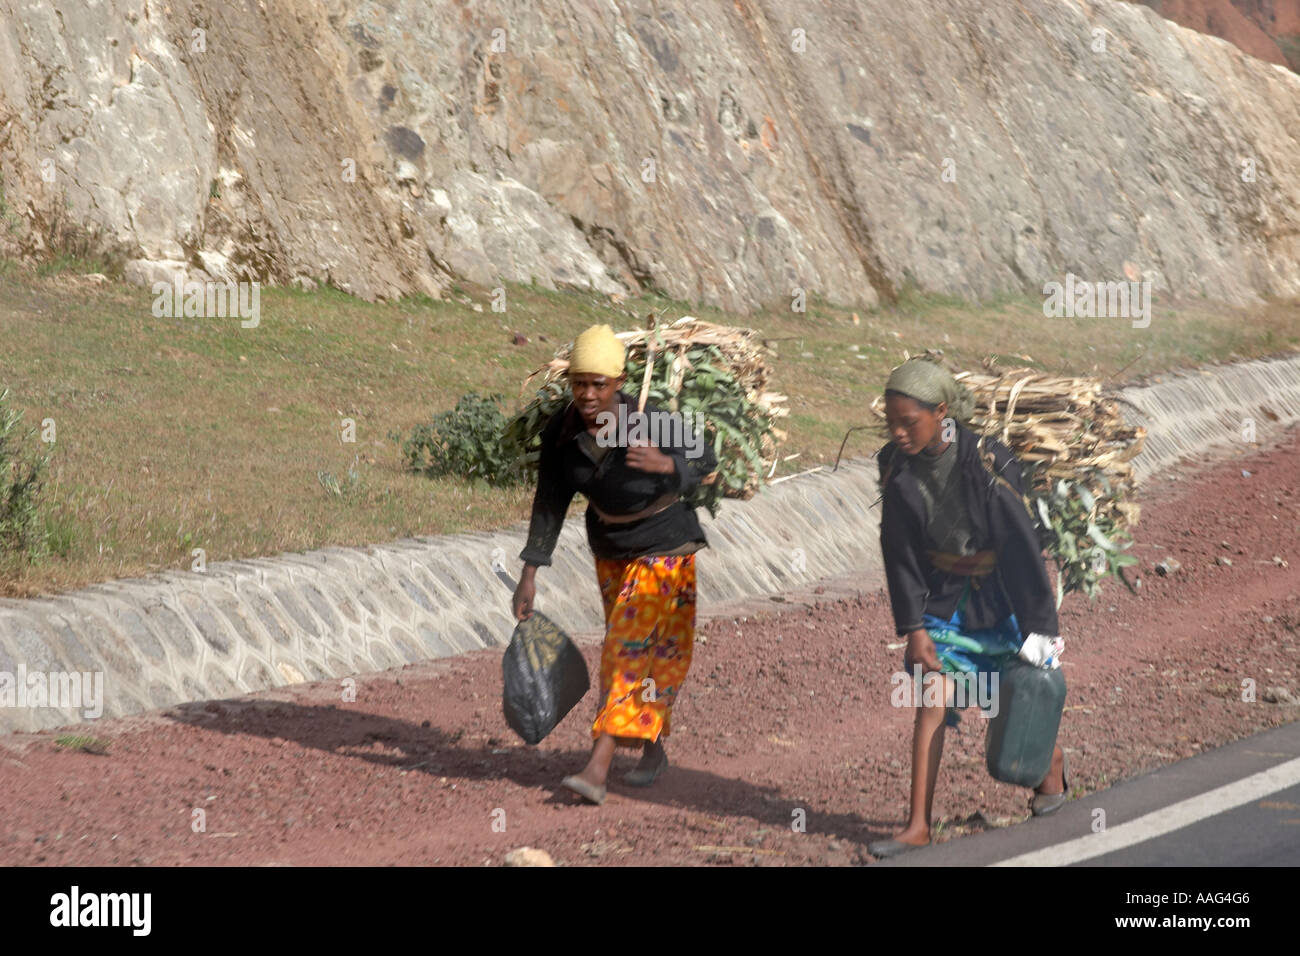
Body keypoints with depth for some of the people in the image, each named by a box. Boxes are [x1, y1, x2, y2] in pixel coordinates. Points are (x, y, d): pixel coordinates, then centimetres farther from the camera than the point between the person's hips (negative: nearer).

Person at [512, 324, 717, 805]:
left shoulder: (649, 423, -28)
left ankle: (597, 770, -20)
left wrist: (664, 464, -38)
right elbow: (548, 505, -8)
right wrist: (529, 574, -11)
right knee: (647, 655, 18)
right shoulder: (561, 433, -14)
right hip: (610, 552, 5)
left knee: (629, 653, -13)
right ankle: (654, 749, 37)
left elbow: (704, 459, -15)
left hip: (663, 548, -5)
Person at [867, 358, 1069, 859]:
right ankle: (918, 825, -5)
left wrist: (1039, 629, -18)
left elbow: (1022, 548, -21)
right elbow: (899, 553, -4)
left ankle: (1051, 763, 42)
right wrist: (913, 629, -7)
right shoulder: (896, 466, -12)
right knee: (930, 702, -5)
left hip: (1000, 596, -3)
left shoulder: (988, 465, -26)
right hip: (944, 593, 3)